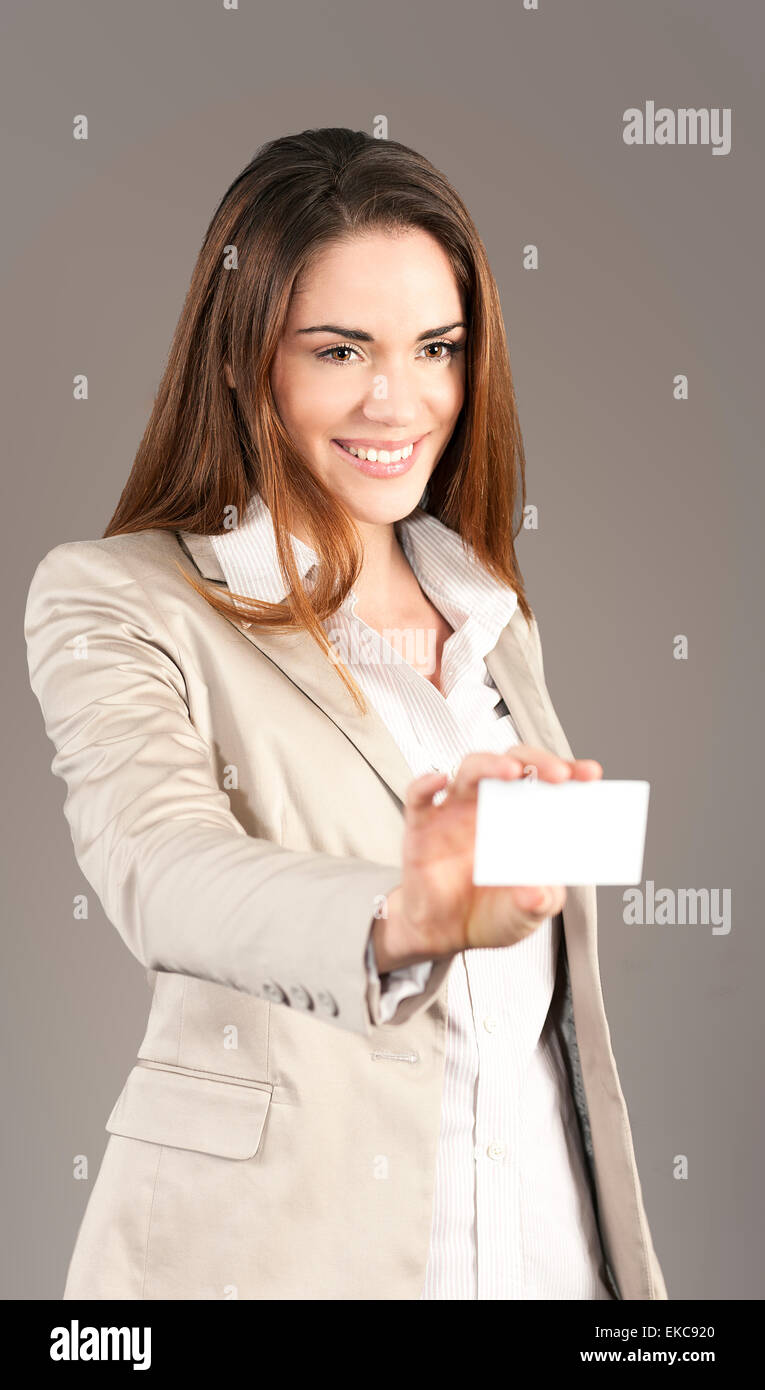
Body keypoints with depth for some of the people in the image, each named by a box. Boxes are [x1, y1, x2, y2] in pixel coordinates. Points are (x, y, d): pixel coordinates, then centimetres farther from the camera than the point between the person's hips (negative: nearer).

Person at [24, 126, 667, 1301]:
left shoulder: (492, 620, 11)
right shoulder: (116, 603, -9)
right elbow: (161, 869, -28)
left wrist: (629, 1267, 13)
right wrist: (403, 923, -46)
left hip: (547, 1240, 6)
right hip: (273, 1247, -5)